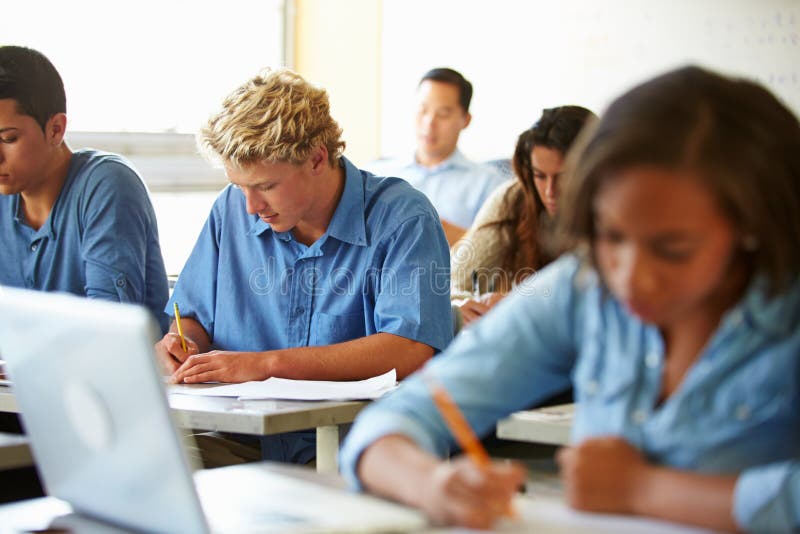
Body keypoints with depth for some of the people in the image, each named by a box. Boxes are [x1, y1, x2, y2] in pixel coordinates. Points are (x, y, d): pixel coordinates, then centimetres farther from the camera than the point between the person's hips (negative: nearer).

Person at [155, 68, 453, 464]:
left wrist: (265, 364, -22)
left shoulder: (402, 219, -8)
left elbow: (411, 351, -20)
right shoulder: (232, 209, 10)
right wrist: (183, 342, -4)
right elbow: (195, 319, 22)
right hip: (245, 443, 5)